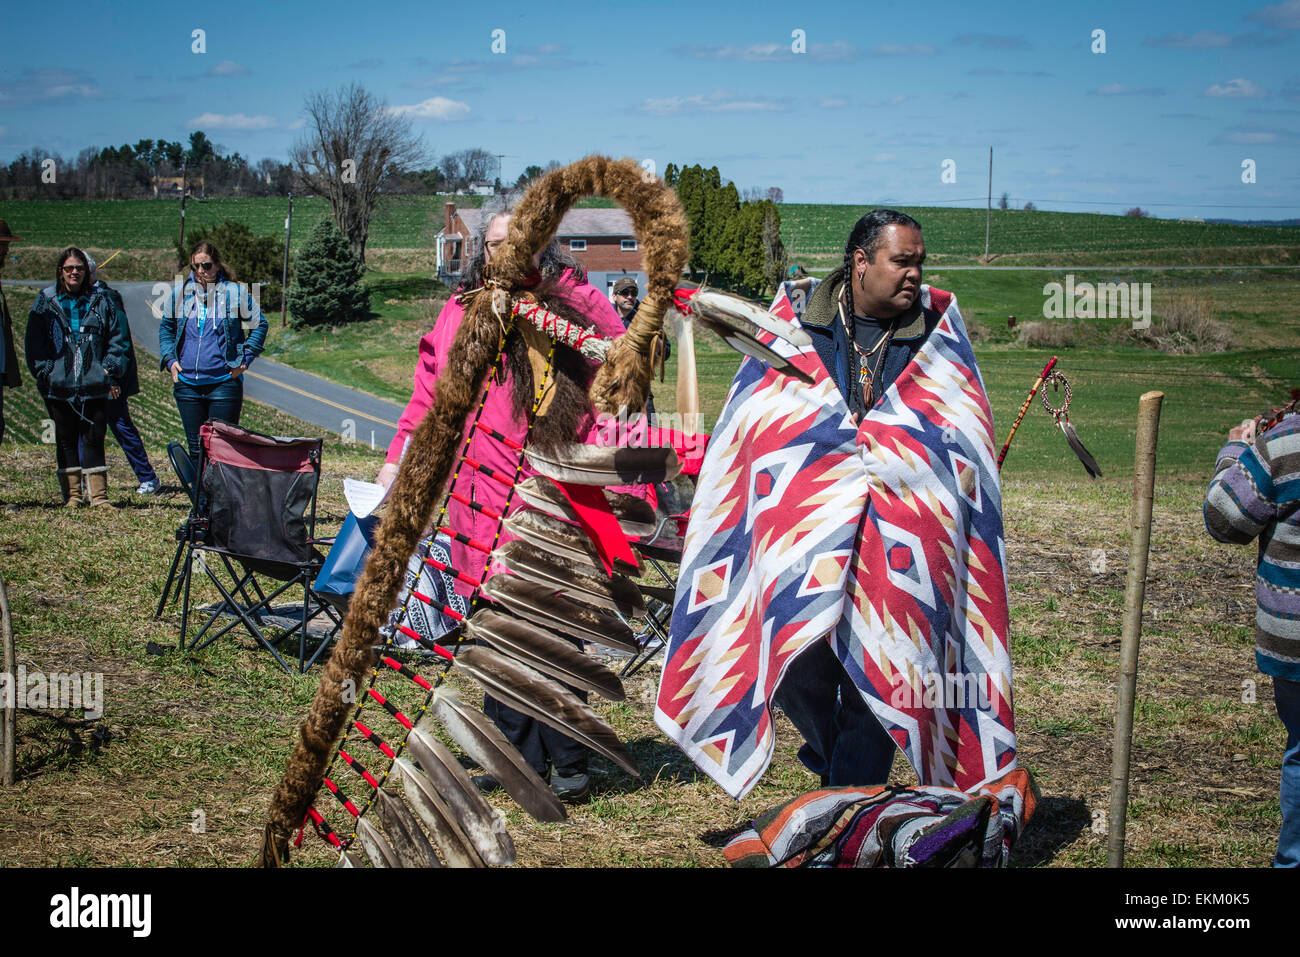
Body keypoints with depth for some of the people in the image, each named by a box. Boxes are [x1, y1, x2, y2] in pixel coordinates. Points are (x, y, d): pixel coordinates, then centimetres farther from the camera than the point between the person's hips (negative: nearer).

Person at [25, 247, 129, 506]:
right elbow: (34, 344, 7)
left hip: (95, 385, 0)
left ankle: (99, 495, 2)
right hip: (59, 385, 0)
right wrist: (44, 373, -4)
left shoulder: (101, 302, 8)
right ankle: (71, 494, 11)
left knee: (94, 437, -1)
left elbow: (116, 340, 10)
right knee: (66, 439, 5)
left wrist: (112, 373, 0)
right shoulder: (45, 303, 6)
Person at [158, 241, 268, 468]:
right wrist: (169, 359, 7)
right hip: (187, 385, 3)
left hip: (224, 383, -3)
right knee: (195, 447, 9)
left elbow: (259, 324, 9)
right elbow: (165, 327, 20)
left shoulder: (235, 292, -2)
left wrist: (245, 359, 0)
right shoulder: (182, 293, 6)